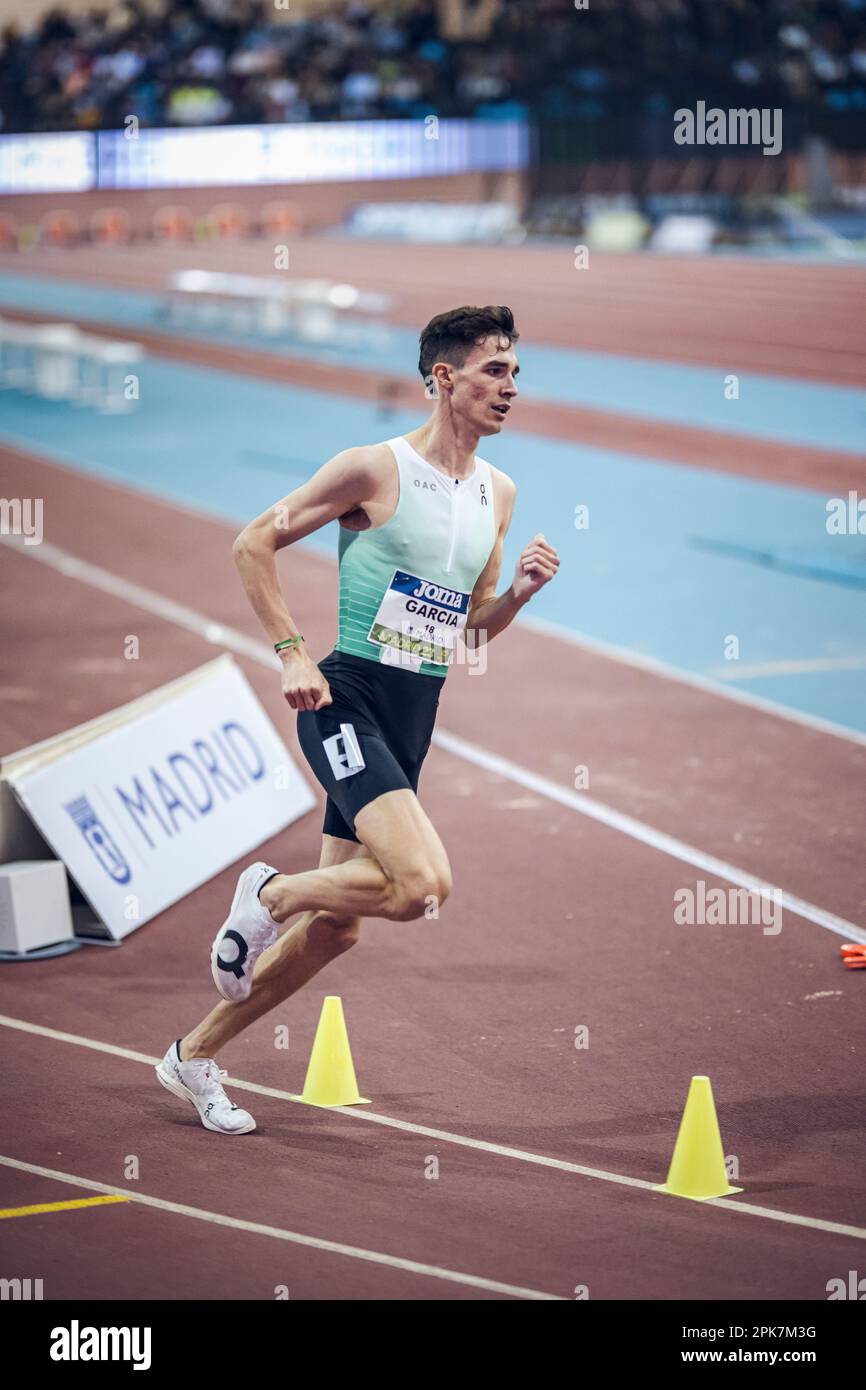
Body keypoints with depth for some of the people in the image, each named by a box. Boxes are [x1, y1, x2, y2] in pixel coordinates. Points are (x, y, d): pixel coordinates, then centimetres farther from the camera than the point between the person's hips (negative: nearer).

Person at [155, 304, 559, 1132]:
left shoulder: (498, 494, 11)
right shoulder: (375, 469, -9)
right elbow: (253, 544, -5)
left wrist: (519, 591, 0)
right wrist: (292, 652, -12)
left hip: (414, 718, 7)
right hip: (348, 701, -7)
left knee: (336, 927, 9)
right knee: (423, 883, -26)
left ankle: (195, 1057, 25)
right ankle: (269, 893, 1)